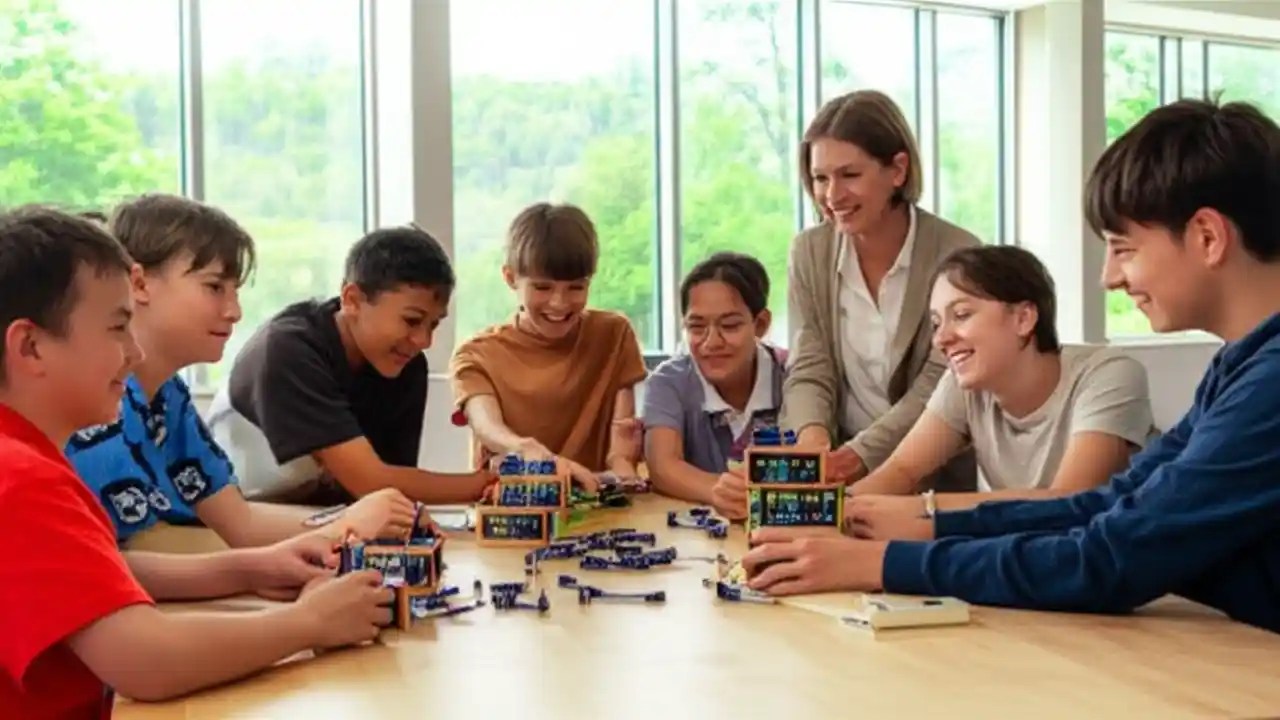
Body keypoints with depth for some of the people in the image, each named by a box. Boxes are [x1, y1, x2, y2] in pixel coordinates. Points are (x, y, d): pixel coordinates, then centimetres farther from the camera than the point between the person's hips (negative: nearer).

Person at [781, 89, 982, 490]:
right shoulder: (809, 253, 2)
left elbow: (937, 385, -13)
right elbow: (809, 370, -1)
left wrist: (859, 455, -27)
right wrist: (812, 437, -23)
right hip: (842, 477, 3)